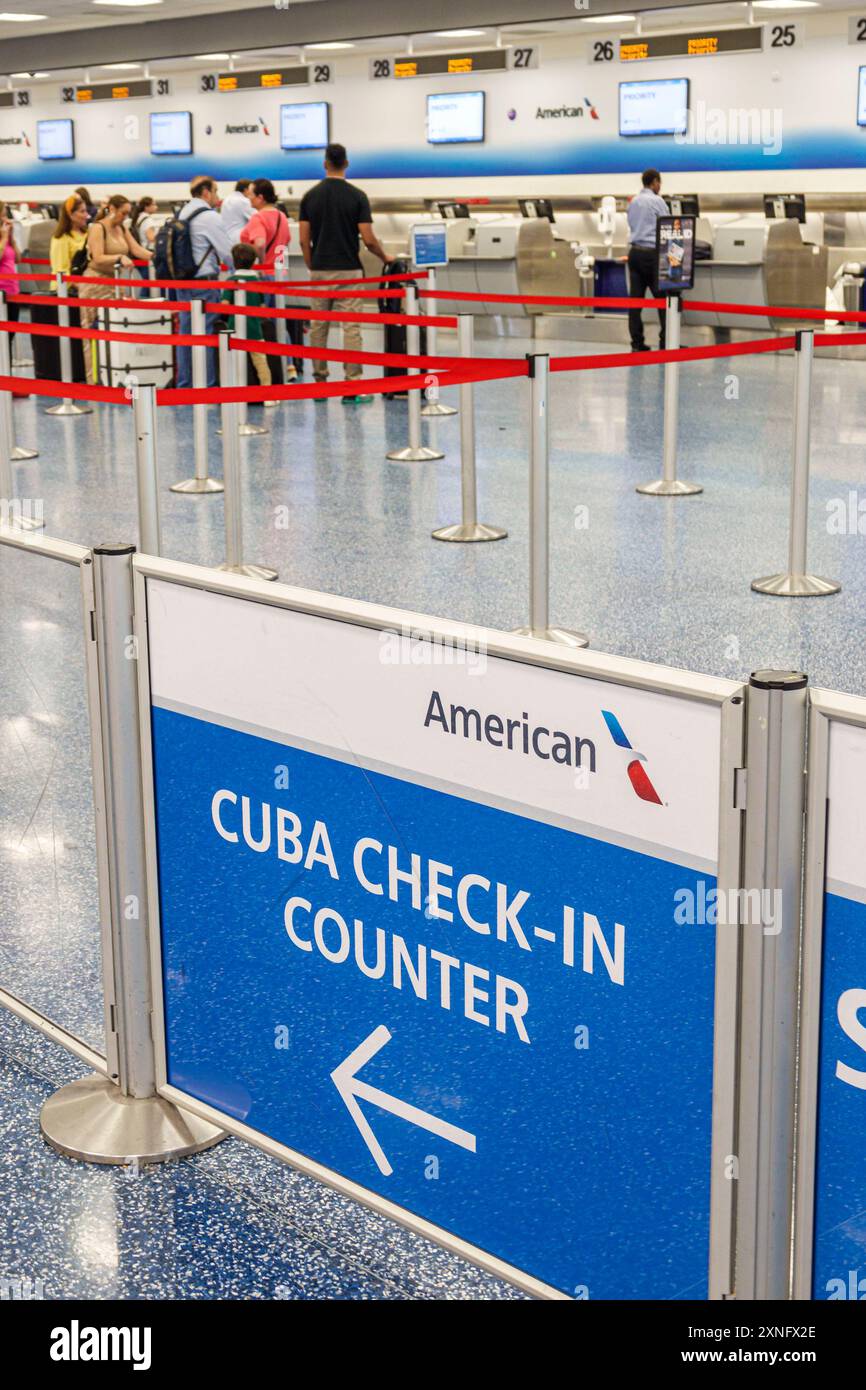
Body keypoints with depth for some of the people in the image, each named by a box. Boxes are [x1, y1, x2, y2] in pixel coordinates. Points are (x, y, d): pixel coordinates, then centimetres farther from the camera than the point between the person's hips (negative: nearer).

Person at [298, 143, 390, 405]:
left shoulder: (310, 196, 1)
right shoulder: (357, 196, -7)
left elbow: (304, 239, 0)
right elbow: (368, 239, -10)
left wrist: (311, 266, 13)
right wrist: (385, 258, 8)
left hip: (319, 270, 3)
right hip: (348, 270, -3)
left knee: (318, 327, 12)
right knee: (351, 328, -3)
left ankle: (320, 381, 15)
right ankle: (352, 387, -6)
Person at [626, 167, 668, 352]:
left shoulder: (633, 202, 14)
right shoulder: (657, 202, -7)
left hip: (635, 252, 7)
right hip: (651, 252, -7)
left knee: (635, 298, 3)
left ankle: (637, 343, 2)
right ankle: (665, 342, -4)